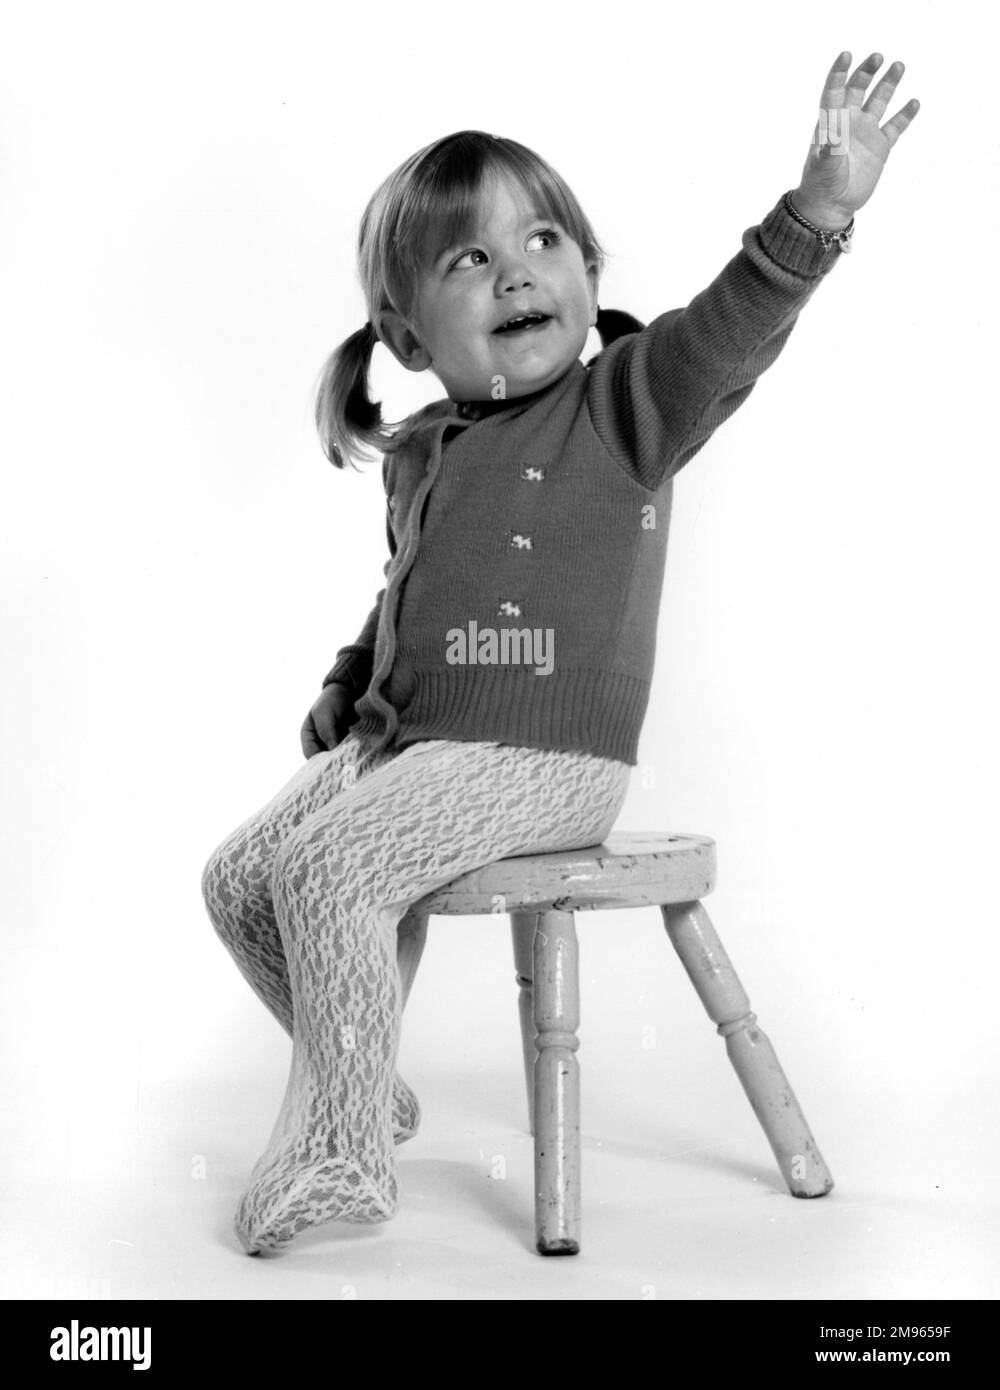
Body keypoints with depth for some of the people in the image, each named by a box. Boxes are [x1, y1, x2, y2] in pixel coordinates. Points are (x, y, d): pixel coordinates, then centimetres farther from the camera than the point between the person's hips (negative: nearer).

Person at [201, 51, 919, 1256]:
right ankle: (366, 1088, 24)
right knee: (237, 878, 5)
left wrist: (817, 210, -38)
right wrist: (349, 689, 15)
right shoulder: (413, 454, 13)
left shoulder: (623, 403, -6)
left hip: (545, 760, -8)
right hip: (404, 742, 8)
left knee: (325, 865, -24)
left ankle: (342, 1158, -10)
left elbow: (729, 329, -24)